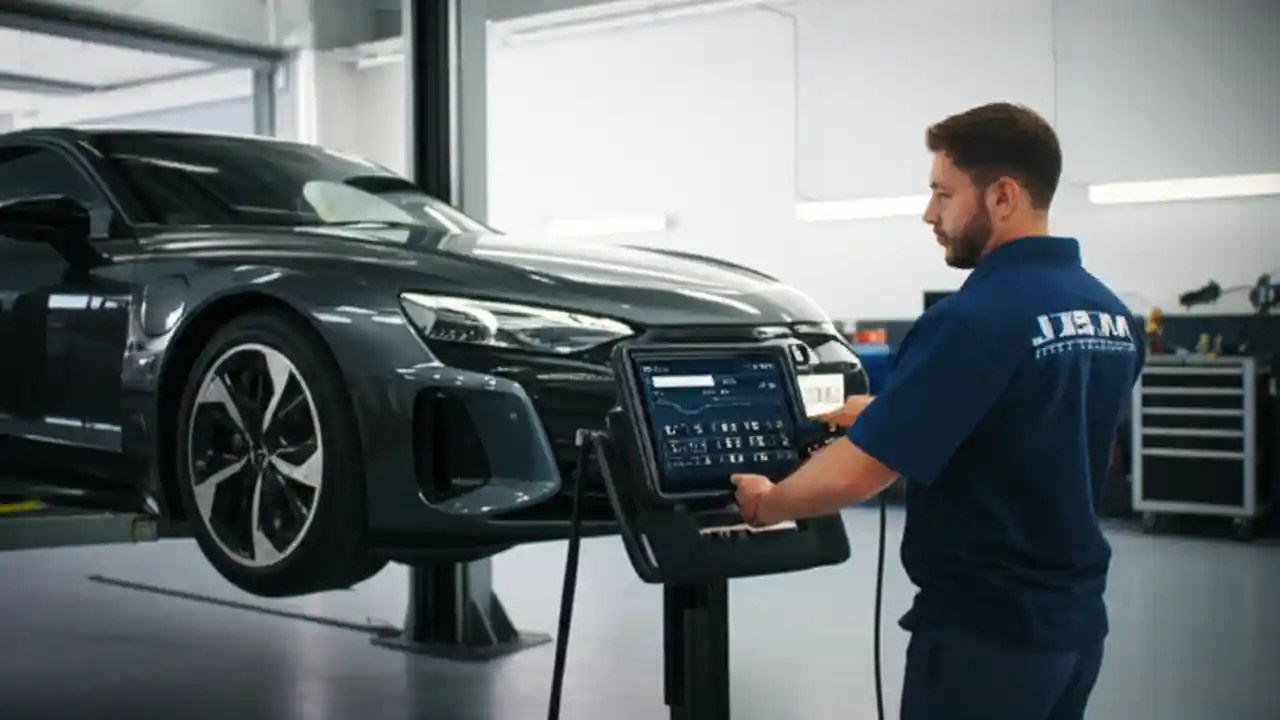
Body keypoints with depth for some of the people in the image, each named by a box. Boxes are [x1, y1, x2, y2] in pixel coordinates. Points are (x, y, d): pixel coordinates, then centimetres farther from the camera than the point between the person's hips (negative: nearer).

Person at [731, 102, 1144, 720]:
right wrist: (895, 416, 16)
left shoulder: (973, 320, -22)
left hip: (983, 629, -8)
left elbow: (854, 474, -23)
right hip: (1074, 620, 8)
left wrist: (766, 504, -4)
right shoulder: (1112, 315, 5)